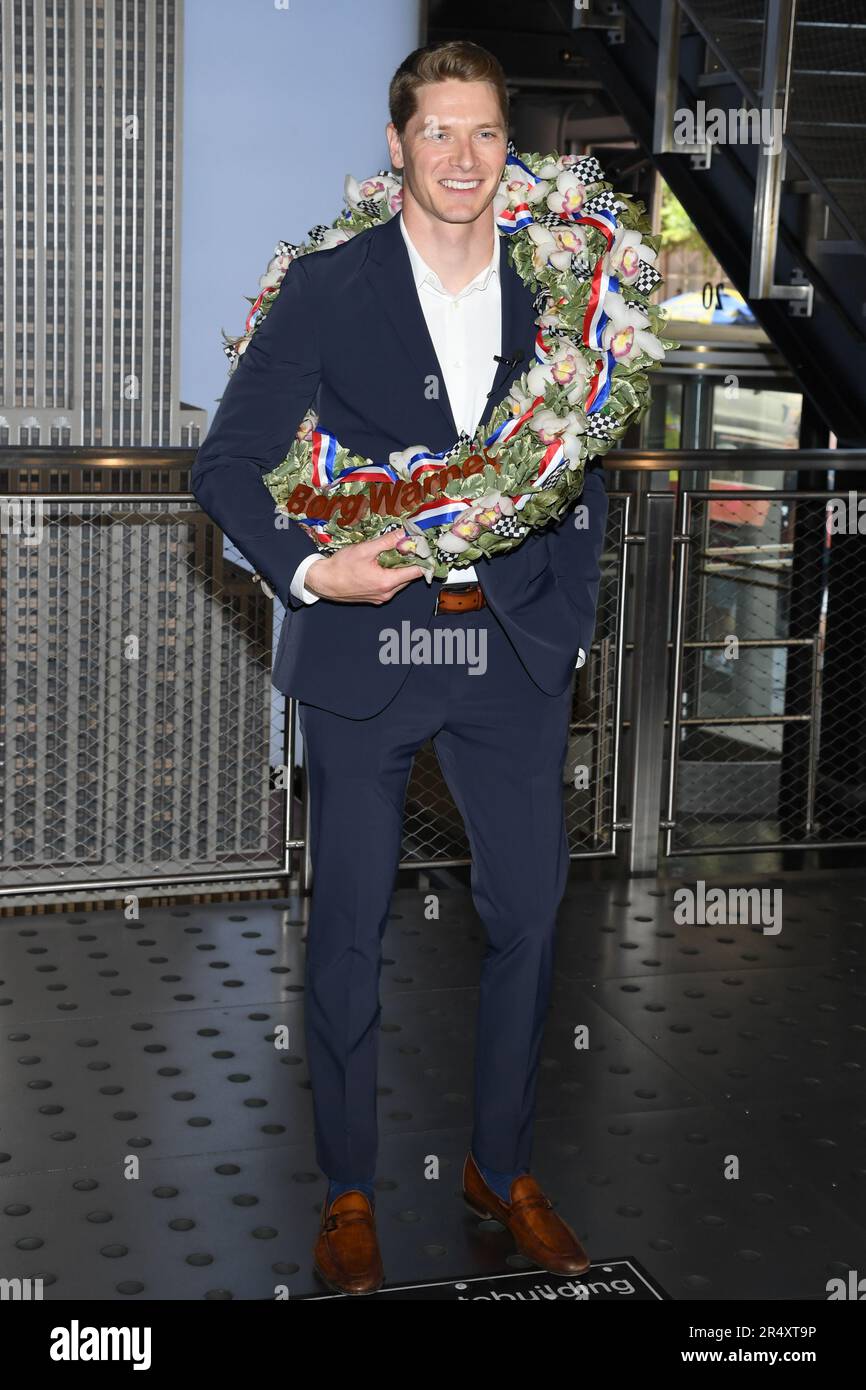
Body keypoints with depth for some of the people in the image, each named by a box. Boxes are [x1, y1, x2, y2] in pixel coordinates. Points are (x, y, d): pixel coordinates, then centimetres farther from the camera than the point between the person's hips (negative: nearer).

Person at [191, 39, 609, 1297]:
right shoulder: (328, 287, -2)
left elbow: (584, 474, 15)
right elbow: (228, 462, -2)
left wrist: (571, 623, 8)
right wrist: (308, 570, -18)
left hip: (513, 644, 3)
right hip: (363, 645, -3)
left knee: (530, 912, 7)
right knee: (349, 925, 4)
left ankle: (503, 1168, 27)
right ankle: (348, 1192, 21)